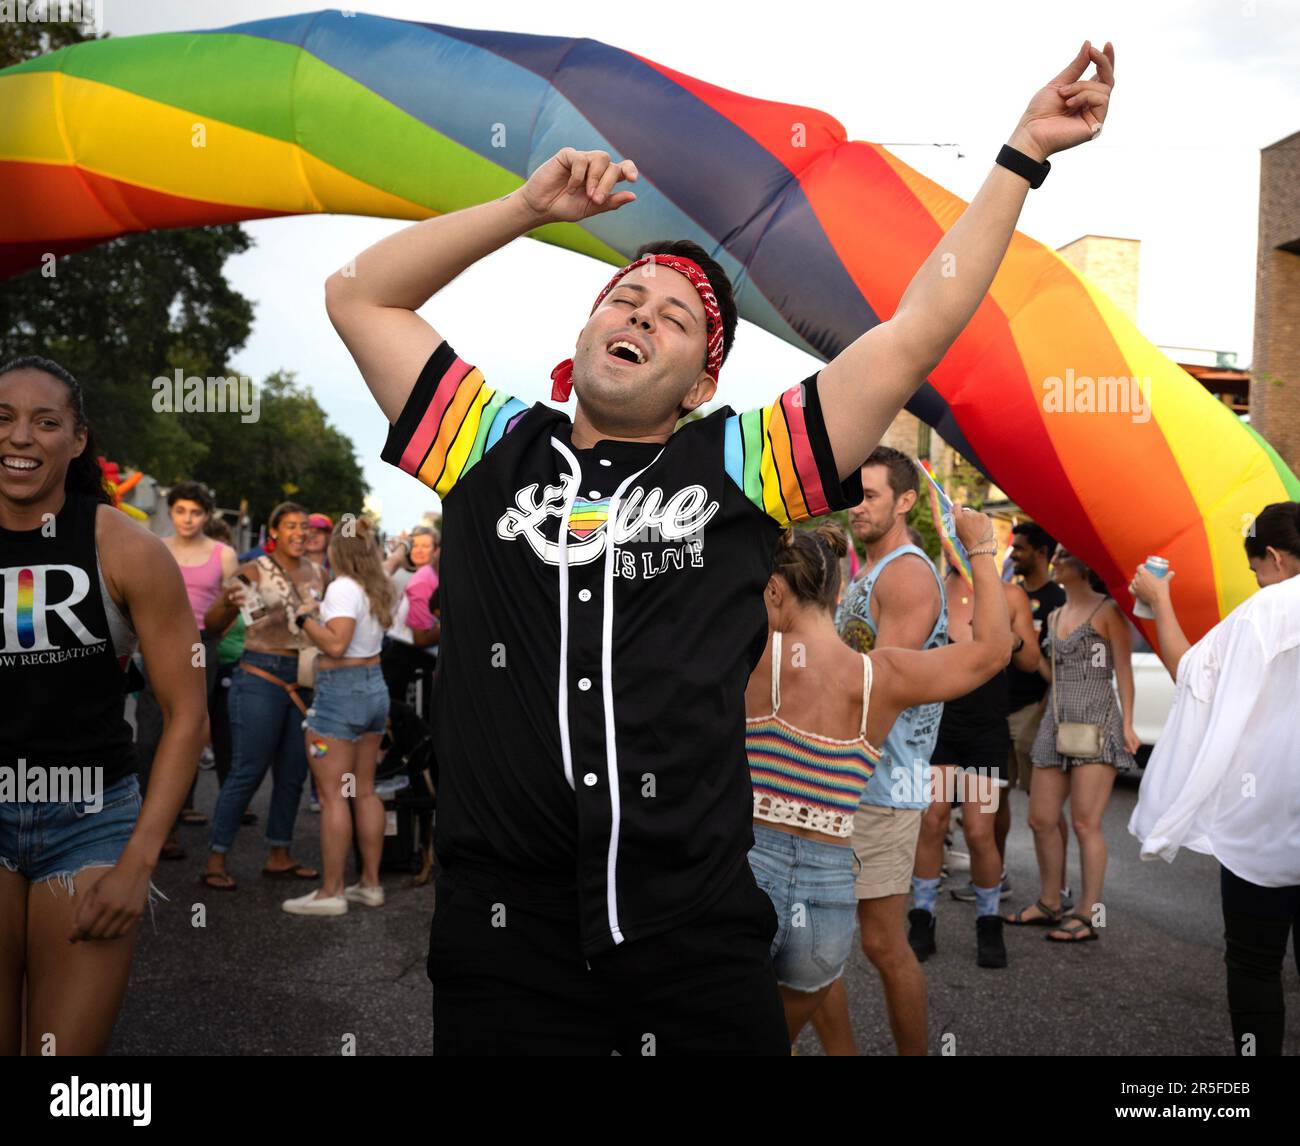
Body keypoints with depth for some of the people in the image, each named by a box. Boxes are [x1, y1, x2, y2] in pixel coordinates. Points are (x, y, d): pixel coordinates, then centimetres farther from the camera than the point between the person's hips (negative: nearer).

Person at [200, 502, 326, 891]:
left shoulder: (314, 573, 10)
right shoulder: (254, 571, -6)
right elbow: (213, 623, -8)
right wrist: (228, 601, -28)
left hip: (303, 681, 6)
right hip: (261, 679, -6)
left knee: (293, 774, 11)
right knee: (246, 773, -5)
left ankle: (279, 857, 22)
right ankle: (215, 861, 5)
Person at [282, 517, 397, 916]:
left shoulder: (343, 588, -16)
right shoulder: (383, 590, 8)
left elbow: (336, 645, -25)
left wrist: (305, 617, -13)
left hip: (341, 691, -8)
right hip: (375, 686, 9)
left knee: (333, 796, -2)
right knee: (365, 791, 13)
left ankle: (331, 893, 4)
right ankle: (371, 883, 20)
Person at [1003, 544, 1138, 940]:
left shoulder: (1107, 610, -1)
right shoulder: (1056, 616, 19)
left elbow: (1123, 670, -5)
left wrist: (1127, 723, -12)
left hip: (1097, 723, -7)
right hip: (1056, 725, 7)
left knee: (1085, 823, -6)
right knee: (1041, 820, 7)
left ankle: (1089, 916, 3)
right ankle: (1049, 905, 21)